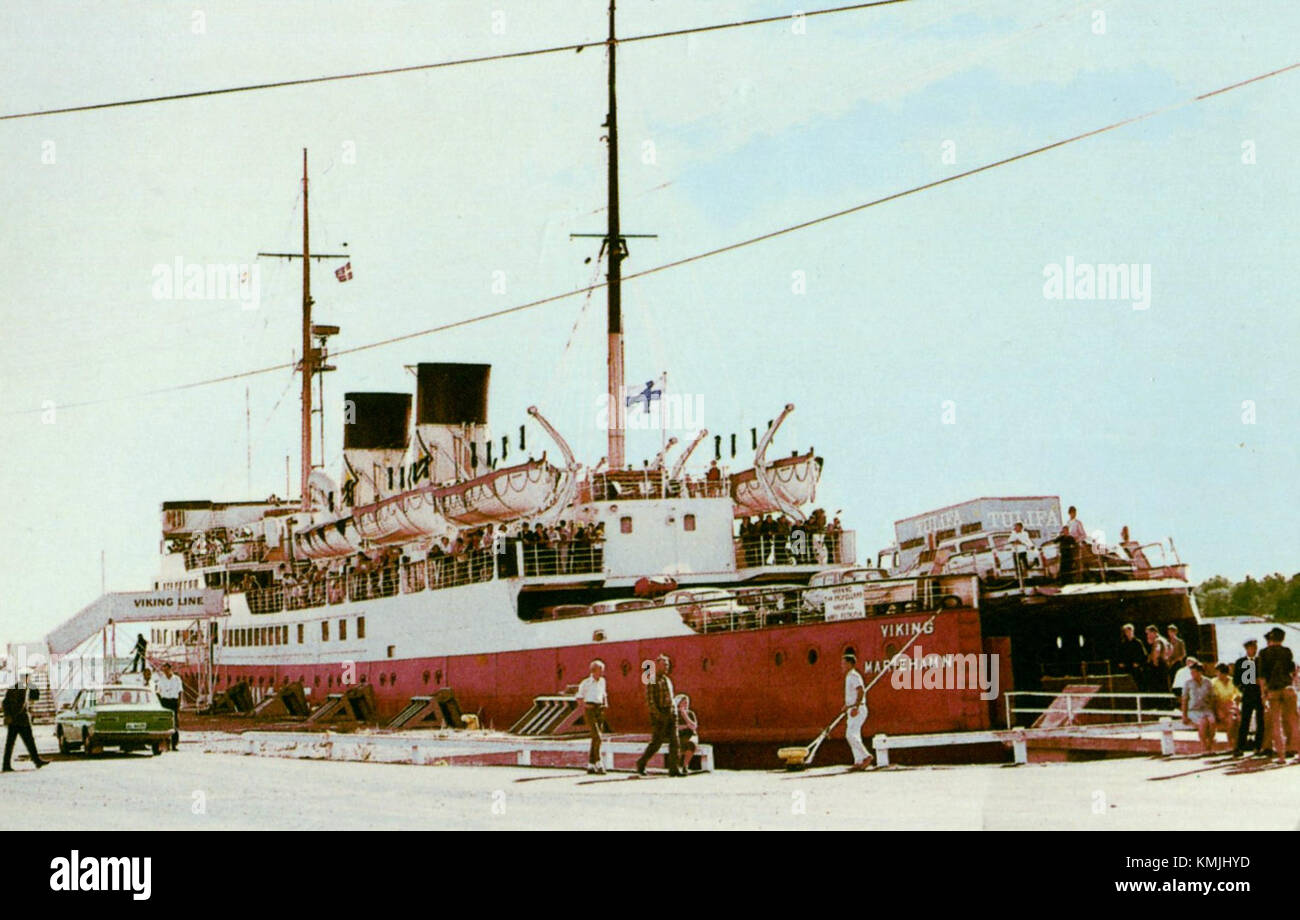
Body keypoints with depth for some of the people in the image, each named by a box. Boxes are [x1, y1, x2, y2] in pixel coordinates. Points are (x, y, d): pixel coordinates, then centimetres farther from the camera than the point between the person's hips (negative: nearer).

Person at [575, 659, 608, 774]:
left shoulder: (602, 681, 10)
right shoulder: (585, 683, -6)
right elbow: (579, 699, 2)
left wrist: (606, 704, 6)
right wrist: (584, 705, -16)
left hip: (599, 711, 6)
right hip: (589, 711, -6)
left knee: (595, 739, 6)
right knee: (597, 737, -17)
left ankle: (590, 765, 12)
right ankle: (598, 764, -15)